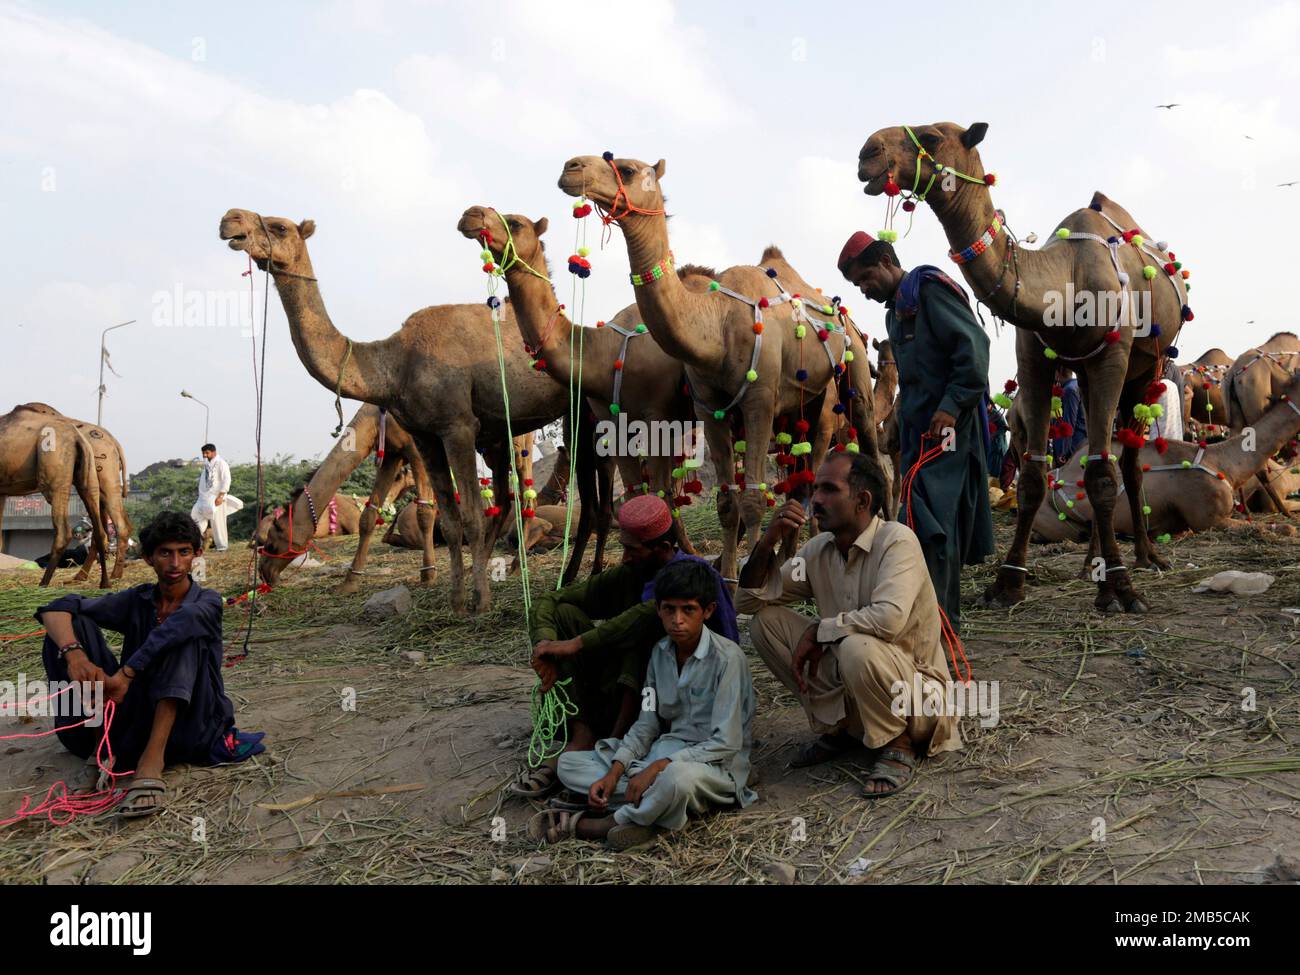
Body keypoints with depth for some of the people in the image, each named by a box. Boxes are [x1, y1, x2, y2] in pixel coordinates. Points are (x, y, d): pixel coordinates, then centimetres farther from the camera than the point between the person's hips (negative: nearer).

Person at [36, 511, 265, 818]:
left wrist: (125, 674, -38)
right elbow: (57, 609, -7)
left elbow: (185, 619, -28)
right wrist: (74, 654, -29)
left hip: (187, 720, -3)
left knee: (183, 635, -26)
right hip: (138, 712, 3)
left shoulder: (207, 601, -2)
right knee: (73, 624, -5)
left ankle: (152, 758, -37)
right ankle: (103, 744, -15)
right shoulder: (136, 601, 7)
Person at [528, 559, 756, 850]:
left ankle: (594, 825, -17)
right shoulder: (660, 653, 4)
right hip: (665, 753, 7)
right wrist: (614, 772, -11)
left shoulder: (727, 657, -17)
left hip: (715, 767, -7)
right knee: (568, 763, -2)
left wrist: (659, 766, -26)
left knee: (678, 776, -42)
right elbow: (646, 725, 5)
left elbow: (726, 744, -20)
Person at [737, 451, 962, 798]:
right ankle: (838, 726, 6)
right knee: (766, 620, -6)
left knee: (858, 647, -38)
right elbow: (747, 601, 2)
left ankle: (899, 746, -8)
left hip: (915, 688, -6)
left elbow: (889, 617, -37)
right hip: (849, 681, 7)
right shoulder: (818, 549, 0)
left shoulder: (897, 540, -19)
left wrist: (819, 630, -23)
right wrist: (767, 542, -13)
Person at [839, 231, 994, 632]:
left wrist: (951, 407, -21)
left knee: (931, 522, -14)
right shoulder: (895, 309, 22)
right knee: (941, 526, 11)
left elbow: (974, 346, -16)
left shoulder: (929, 289, -7)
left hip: (947, 430, -9)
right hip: (918, 431, 9)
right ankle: (947, 621, 18)